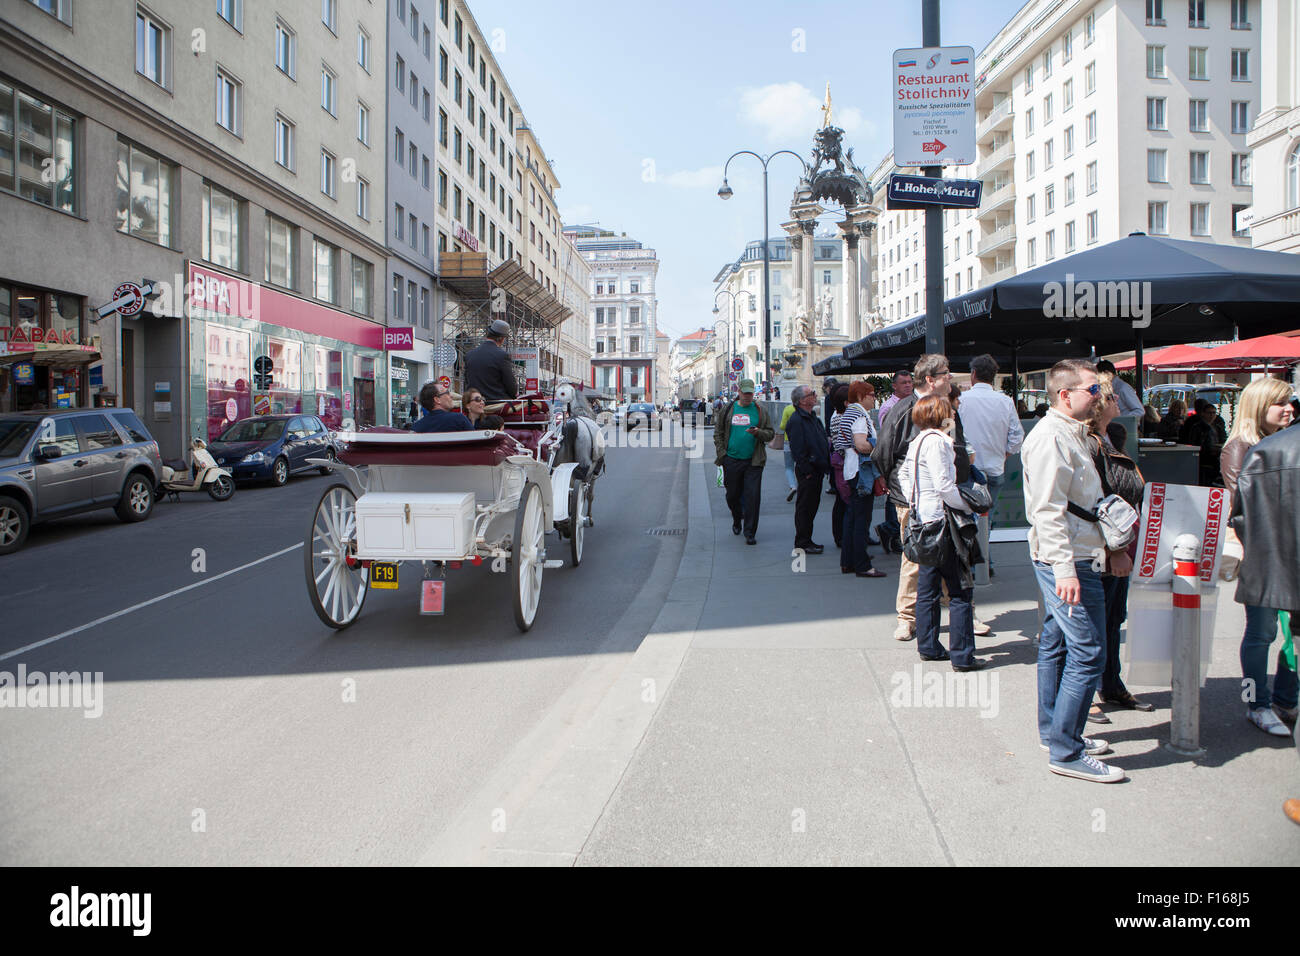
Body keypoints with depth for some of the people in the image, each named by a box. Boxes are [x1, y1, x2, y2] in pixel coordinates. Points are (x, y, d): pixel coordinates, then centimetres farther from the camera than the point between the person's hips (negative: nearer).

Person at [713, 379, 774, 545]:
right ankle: (737, 520, 40)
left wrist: (758, 433, -14)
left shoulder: (761, 411, 6)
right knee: (732, 495, 11)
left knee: (752, 496, -7)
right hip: (731, 461, 1)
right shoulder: (727, 410, 6)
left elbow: (771, 433, 7)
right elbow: (718, 433, 10)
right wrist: (721, 453, 0)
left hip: (753, 462, -1)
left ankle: (750, 533, 1)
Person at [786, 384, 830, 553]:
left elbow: (823, 443, 21)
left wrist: (825, 466, 13)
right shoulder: (796, 420, -16)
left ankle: (807, 541, 23)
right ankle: (802, 544, 5)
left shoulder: (813, 418, 15)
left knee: (812, 507, 15)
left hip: (817, 471, 10)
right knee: (804, 508, -2)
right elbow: (797, 450, -20)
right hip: (807, 471, -9)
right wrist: (807, 472, -20)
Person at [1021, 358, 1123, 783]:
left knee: (1057, 644, 17)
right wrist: (1065, 569, -28)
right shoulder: (1051, 437, -17)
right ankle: (1066, 752, -1)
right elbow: (1047, 510, -24)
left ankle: (1054, 733, 28)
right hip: (1066, 561, -11)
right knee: (1088, 652, -8)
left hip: (1069, 560, 11)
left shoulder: (1073, 433, 17)